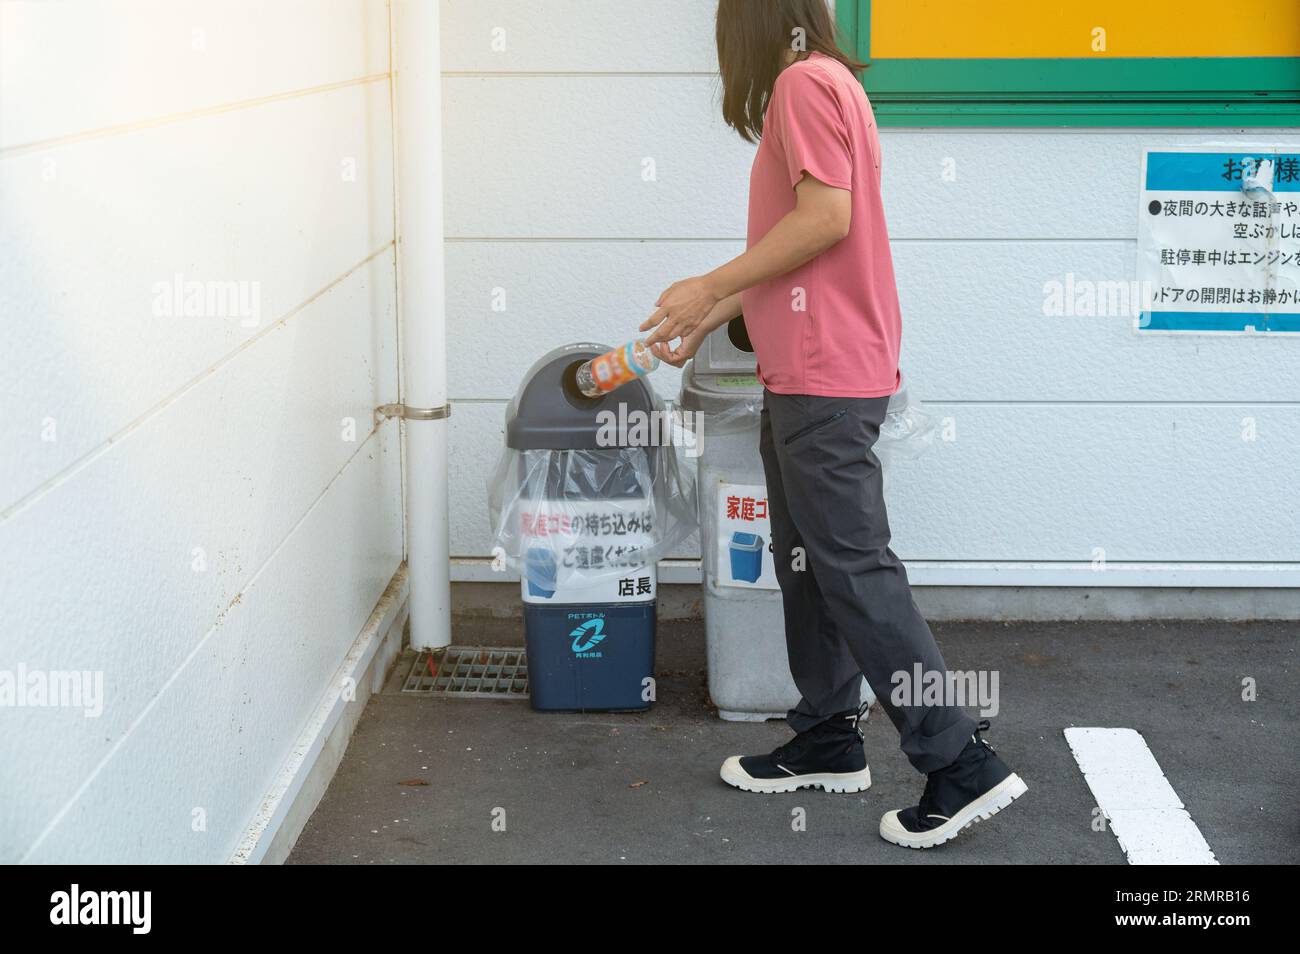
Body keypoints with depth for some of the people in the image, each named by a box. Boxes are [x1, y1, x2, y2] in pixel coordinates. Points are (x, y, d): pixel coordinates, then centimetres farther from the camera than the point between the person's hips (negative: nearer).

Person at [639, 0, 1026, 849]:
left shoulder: (803, 82, -11)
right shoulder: (823, 83, 19)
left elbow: (827, 216, -21)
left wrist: (712, 287, -14)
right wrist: (709, 319, 23)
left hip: (825, 377, -11)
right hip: (807, 373, 11)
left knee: (854, 569, -9)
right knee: (808, 563, 15)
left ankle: (963, 765, -6)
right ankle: (829, 739, 24)